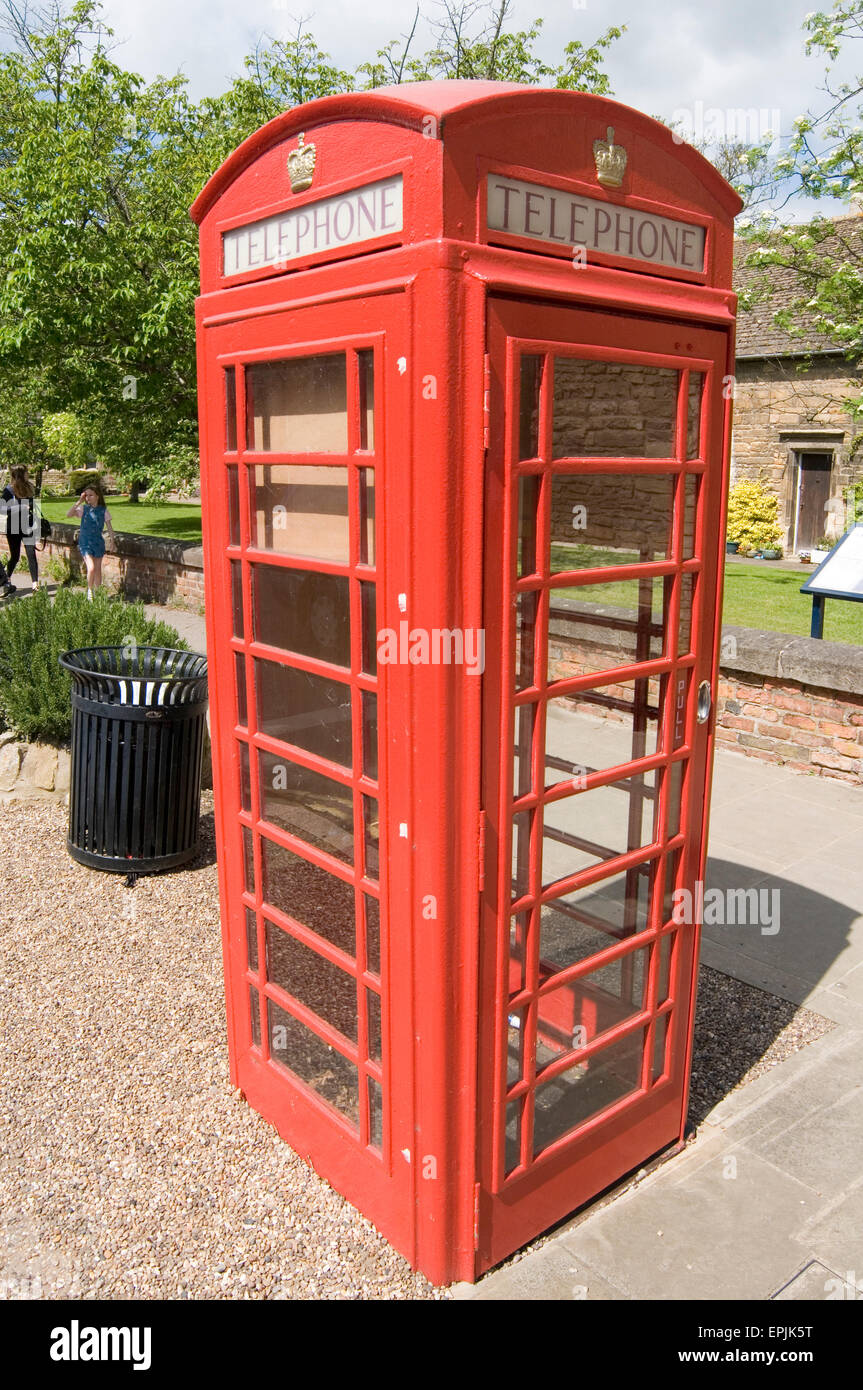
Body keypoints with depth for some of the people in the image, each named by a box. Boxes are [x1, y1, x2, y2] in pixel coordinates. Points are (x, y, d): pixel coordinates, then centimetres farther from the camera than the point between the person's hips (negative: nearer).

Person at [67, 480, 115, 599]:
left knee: (98, 570, 9)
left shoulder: (103, 510, 0)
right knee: (91, 568, -16)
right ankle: (89, 590, 6)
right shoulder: (83, 509, -2)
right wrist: (79, 502, -17)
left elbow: (109, 527, 5)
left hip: (98, 542, 2)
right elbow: (68, 514, -15)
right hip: (85, 543, -2)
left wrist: (112, 541, 0)